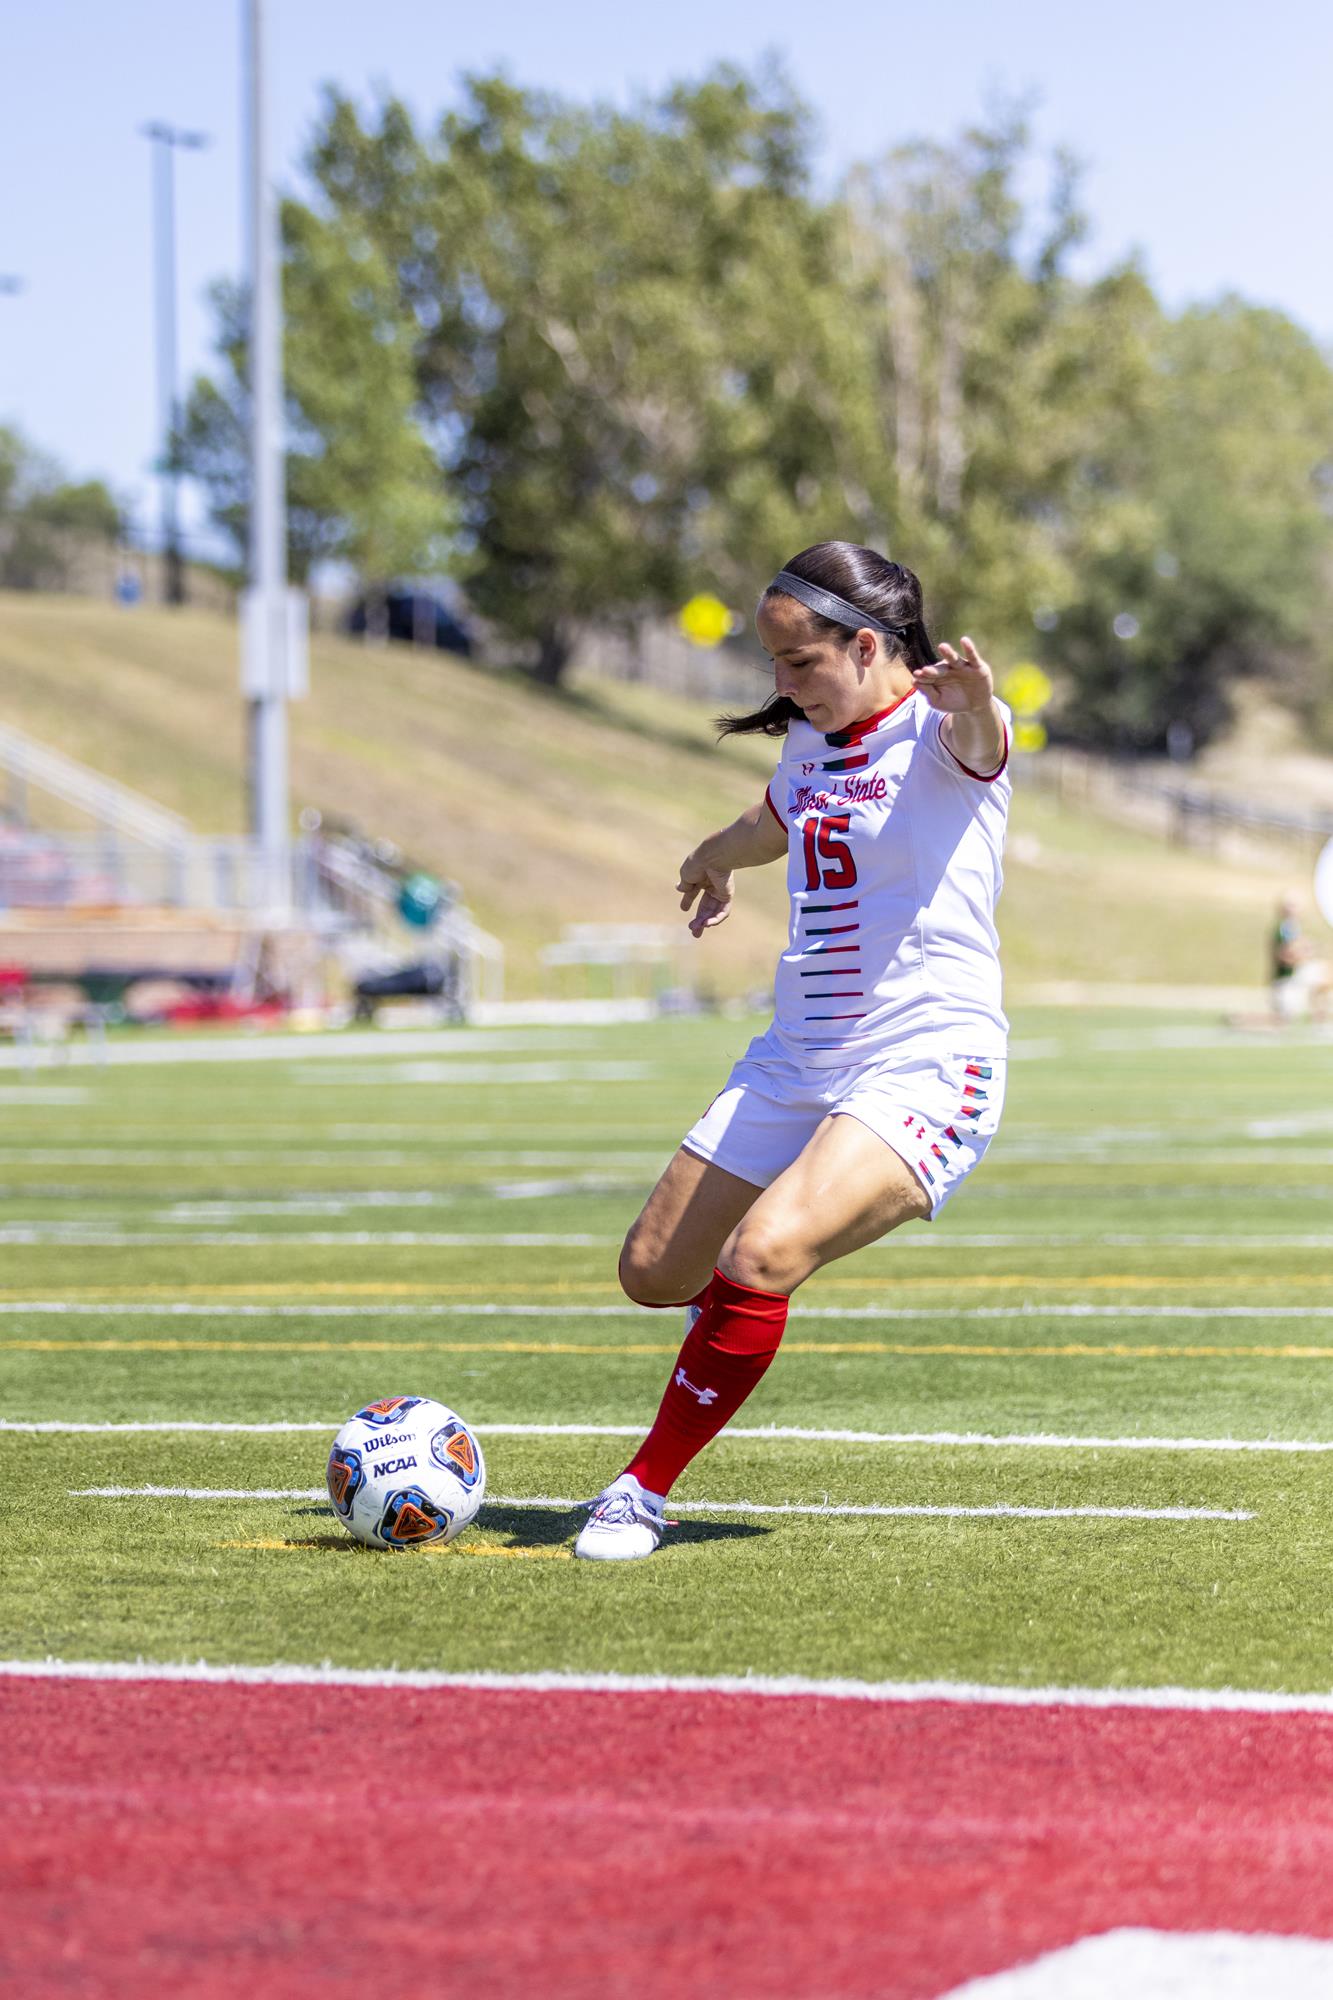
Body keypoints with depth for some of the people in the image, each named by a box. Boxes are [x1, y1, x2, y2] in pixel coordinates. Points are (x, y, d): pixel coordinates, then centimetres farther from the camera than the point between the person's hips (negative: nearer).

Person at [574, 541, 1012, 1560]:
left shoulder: (936, 730, -10)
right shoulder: (810, 745, 13)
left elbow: (980, 745, -37)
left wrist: (974, 701, -61)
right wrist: (715, 856, 59)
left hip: (927, 1066, -8)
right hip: (795, 1061, 8)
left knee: (759, 1255, -27)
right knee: (654, 1273, 10)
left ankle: (646, 1487, -12)